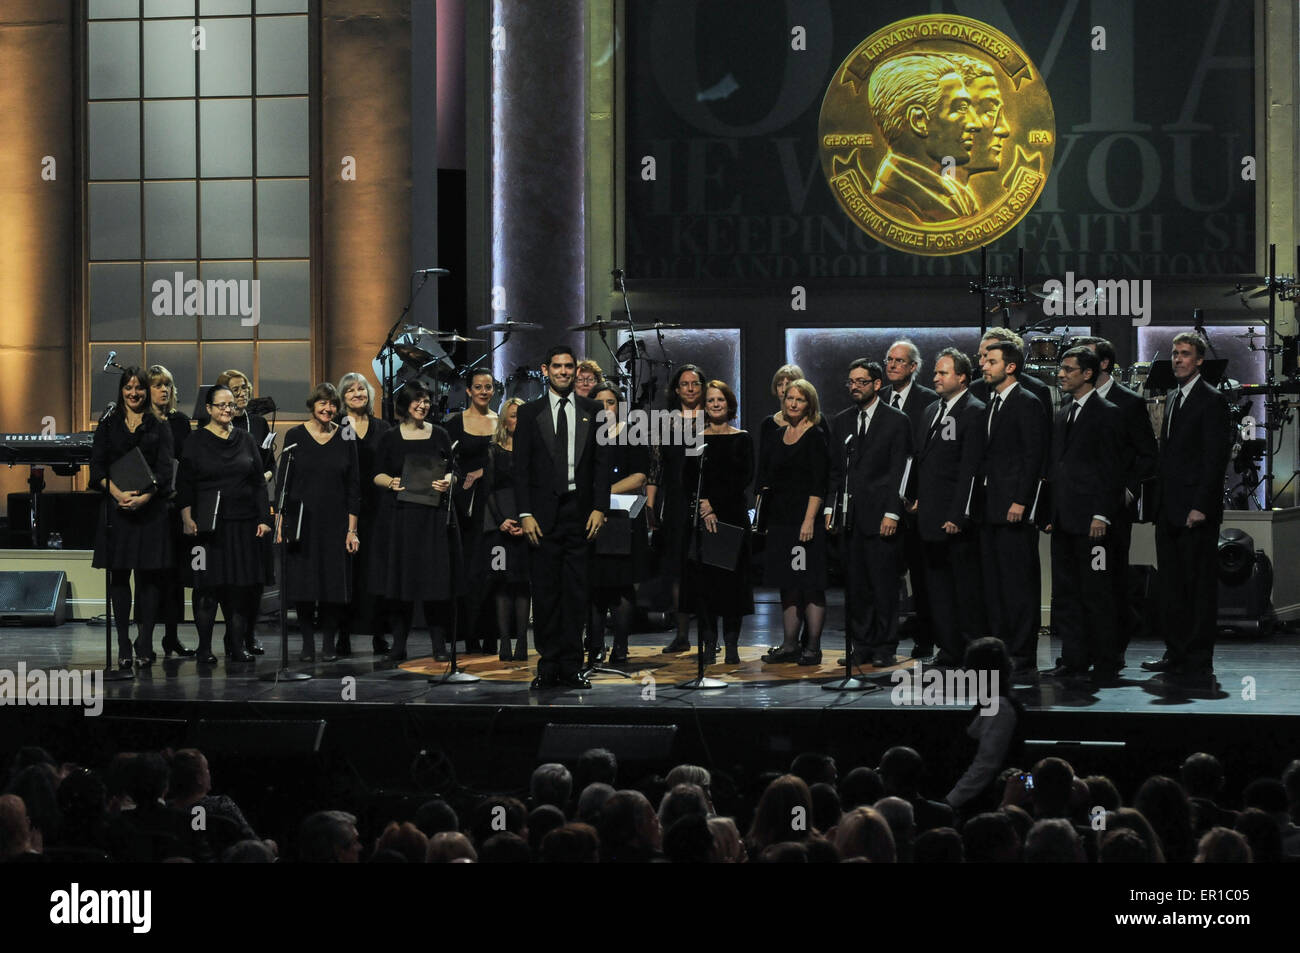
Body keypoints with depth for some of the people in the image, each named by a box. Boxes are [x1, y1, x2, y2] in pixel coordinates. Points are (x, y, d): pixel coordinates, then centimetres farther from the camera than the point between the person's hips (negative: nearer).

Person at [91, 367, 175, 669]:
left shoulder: (159, 427, 9)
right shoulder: (108, 426, 12)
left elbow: (165, 470, 1)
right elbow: (97, 466, 3)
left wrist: (145, 496, -16)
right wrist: (118, 492, -14)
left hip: (150, 508, -1)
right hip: (116, 508, 1)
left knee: (149, 575, -3)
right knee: (119, 575, 0)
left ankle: (145, 644, 2)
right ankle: (123, 646, 4)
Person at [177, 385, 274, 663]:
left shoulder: (245, 440, 11)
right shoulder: (197, 441, 2)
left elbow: (259, 481, 12)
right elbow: (184, 483, -1)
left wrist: (264, 519, 5)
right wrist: (187, 518, -12)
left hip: (243, 523, 3)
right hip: (208, 523, -3)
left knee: (242, 584, 2)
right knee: (208, 584, -2)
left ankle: (237, 645, 9)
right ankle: (204, 647, 3)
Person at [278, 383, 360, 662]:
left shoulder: (345, 439, 4)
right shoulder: (295, 436, 2)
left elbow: (353, 487, 5)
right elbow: (283, 482, 2)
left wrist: (352, 529, -1)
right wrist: (281, 522, -6)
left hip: (335, 523, 1)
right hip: (301, 521, -1)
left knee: (334, 584, -1)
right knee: (302, 585, -1)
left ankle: (328, 645, 8)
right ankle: (307, 644, 8)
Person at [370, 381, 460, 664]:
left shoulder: (439, 435, 10)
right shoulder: (390, 438, 7)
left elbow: (453, 470, 11)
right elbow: (377, 474, 6)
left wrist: (448, 482, -11)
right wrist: (391, 482, -15)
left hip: (434, 514, 0)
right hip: (399, 513, 0)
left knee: (436, 576, -3)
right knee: (400, 577, -1)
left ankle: (439, 643, 1)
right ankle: (398, 643, 5)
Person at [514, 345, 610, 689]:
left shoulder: (592, 412, 8)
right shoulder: (530, 412, 6)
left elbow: (602, 463, 7)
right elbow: (521, 467, 3)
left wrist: (599, 508, -3)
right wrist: (525, 514, -6)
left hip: (580, 510, 1)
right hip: (543, 512, -1)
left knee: (575, 592, 1)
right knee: (545, 592, 1)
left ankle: (571, 667, 6)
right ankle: (548, 666, 7)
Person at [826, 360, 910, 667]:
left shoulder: (896, 420, -1)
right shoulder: (842, 421, 15)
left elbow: (898, 471, -5)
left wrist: (892, 514, -11)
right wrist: (830, 507, 8)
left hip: (880, 515, -5)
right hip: (851, 516, 5)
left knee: (883, 583, -4)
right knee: (855, 584, 5)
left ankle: (884, 648, 3)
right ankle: (861, 646, 11)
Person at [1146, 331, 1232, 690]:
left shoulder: (1211, 401, -8)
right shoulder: (1172, 400, 18)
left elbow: (1216, 457, -14)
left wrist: (1201, 506, -19)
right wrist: (1160, 500, 14)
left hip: (1196, 511, -9)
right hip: (1170, 511, 9)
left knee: (1200, 589, -5)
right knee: (1171, 587, 13)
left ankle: (1199, 667, -4)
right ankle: (1177, 656, 21)